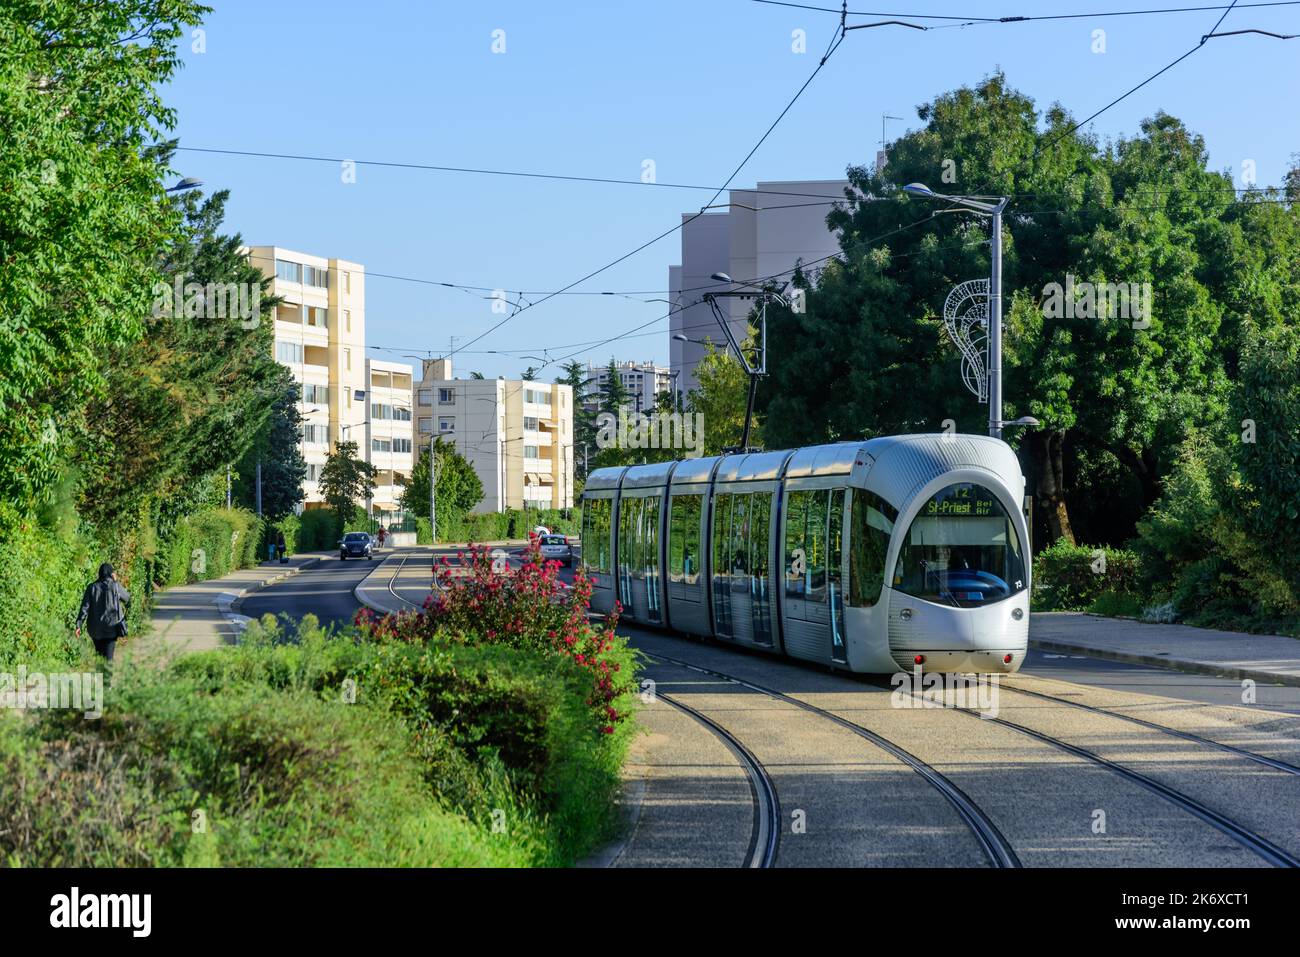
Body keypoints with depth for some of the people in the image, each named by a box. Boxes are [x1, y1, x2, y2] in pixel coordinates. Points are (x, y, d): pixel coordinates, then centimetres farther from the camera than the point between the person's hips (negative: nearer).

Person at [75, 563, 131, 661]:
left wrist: (79, 625, -3)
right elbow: (127, 598, 12)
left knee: (99, 655, 18)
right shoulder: (115, 586, -5)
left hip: (96, 629, 2)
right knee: (108, 656, -2)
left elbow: (84, 607, -5)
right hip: (111, 627, -2)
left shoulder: (92, 587, -1)